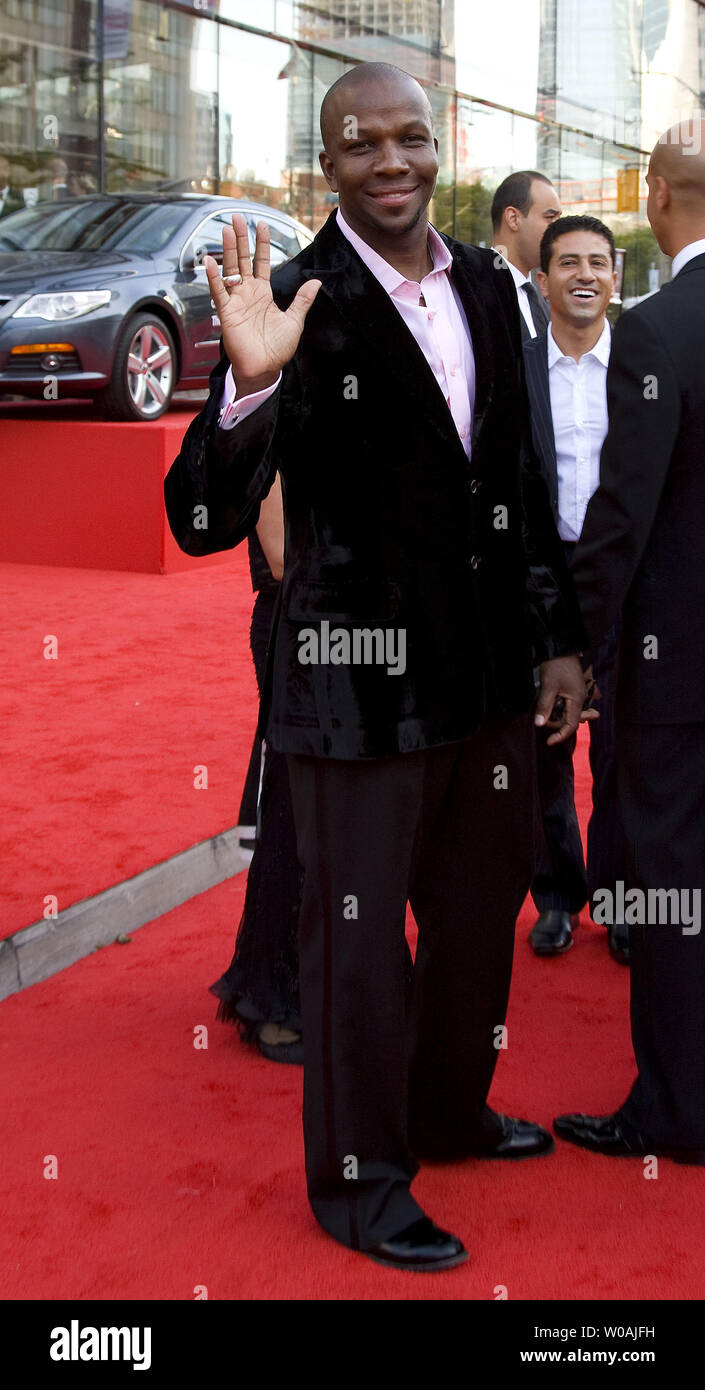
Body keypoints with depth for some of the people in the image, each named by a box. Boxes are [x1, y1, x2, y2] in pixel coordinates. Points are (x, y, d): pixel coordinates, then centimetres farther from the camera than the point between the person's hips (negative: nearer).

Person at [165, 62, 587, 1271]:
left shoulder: (485, 286, 5)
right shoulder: (297, 305, -14)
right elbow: (205, 523, -19)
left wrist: (555, 636, 13)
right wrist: (248, 384, -35)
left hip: (487, 671, 7)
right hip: (359, 679, -7)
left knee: (483, 908, 22)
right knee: (358, 936, 8)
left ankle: (451, 1112, 46)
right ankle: (359, 1181, 28)